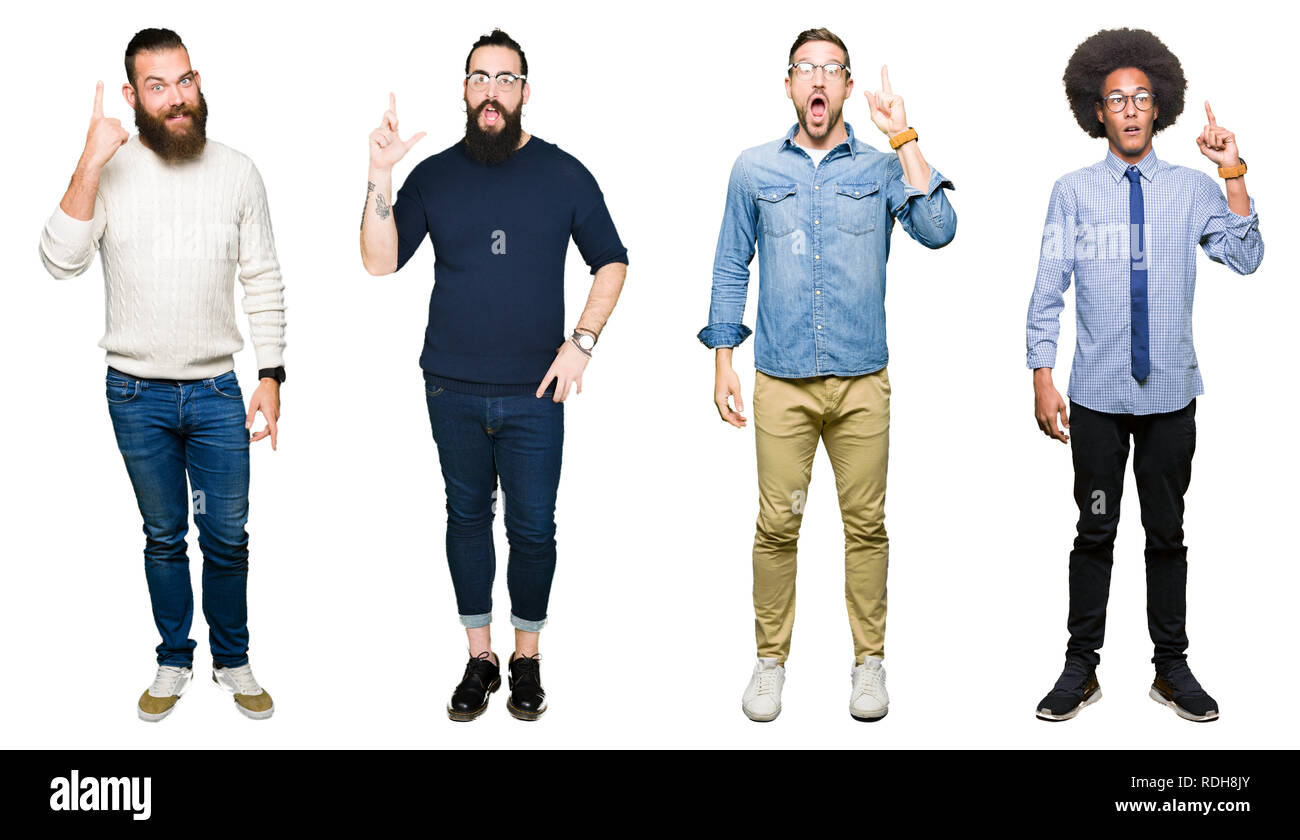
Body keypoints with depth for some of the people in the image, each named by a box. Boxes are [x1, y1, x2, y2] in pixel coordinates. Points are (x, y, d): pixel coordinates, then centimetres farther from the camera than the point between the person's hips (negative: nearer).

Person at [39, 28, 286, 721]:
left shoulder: (237, 172, -1)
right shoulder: (110, 169, -5)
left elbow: (264, 282, 3)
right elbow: (61, 261, -18)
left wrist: (271, 376, -1)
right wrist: (89, 164, -25)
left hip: (217, 390, 1)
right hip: (138, 395, -1)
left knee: (226, 536, 8)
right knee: (163, 536, 13)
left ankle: (232, 660, 27)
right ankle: (174, 661, 30)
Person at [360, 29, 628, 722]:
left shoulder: (562, 173, 1)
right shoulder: (433, 175, 4)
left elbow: (611, 261, 7)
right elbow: (379, 261, -3)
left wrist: (581, 341, -4)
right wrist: (380, 176, -15)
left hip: (534, 393, -1)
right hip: (452, 390, 2)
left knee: (532, 528, 5)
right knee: (466, 518, 12)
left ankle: (526, 658, 24)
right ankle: (479, 658, 26)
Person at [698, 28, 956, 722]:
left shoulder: (883, 167, 6)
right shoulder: (754, 169, 8)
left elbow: (938, 231, -11)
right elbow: (730, 268, 10)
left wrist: (903, 137, -10)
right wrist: (723, 364, 4)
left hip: (862, 380, 0)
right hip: (781, 380, 0)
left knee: (866, 523, 5)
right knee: (777, 524, 1)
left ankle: (869, 659, 19)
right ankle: (771, 659, 16)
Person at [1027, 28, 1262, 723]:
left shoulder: (1193, 188, 6)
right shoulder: (1074, 191, 2)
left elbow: (1244, 259, -7)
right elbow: (1048, 292, -1)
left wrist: (1234, 174, -13)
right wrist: (1042, 380, -7)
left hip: (1171, 393, 1)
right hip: (1097, 394, -1)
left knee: (1167, 533, 10)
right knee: (1095, 531, 6)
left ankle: (1172, 668, 22)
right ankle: (1082, 668, 16)